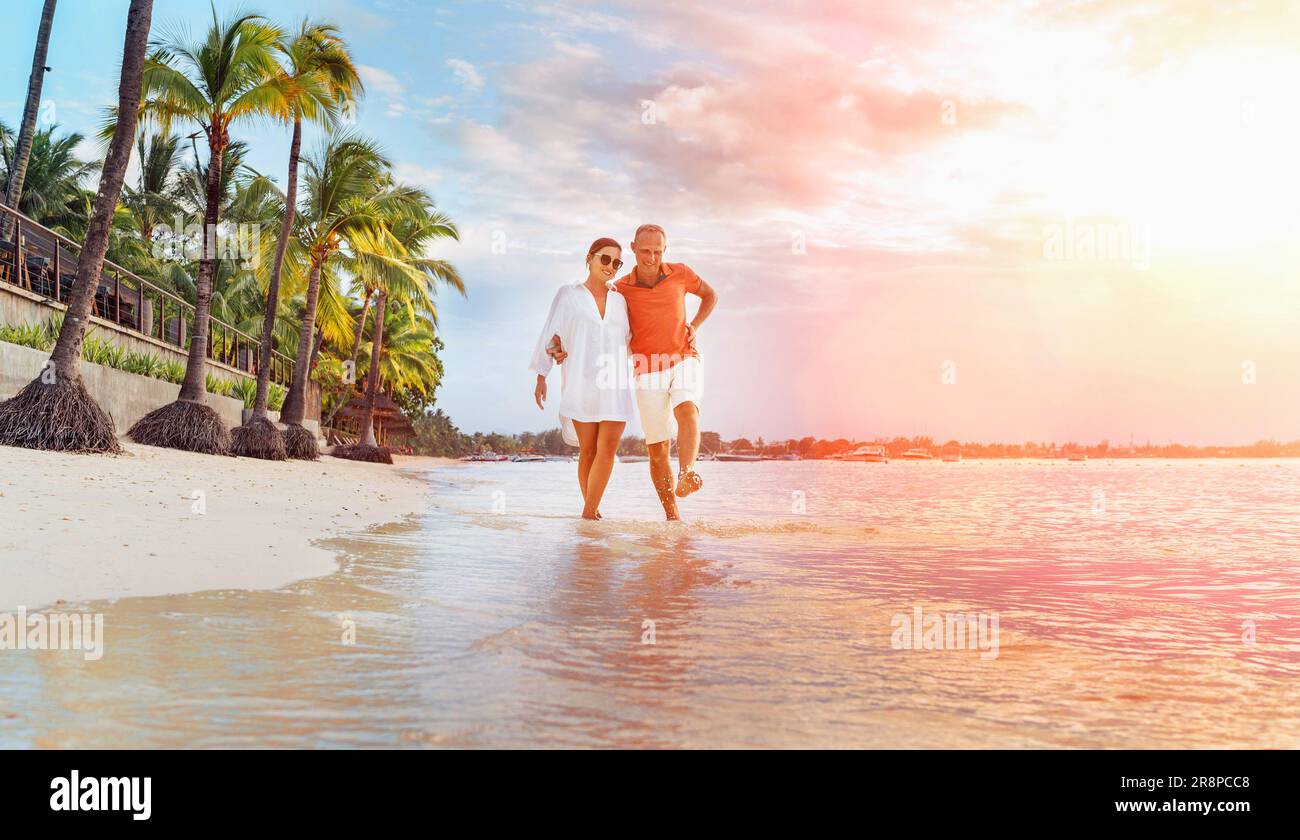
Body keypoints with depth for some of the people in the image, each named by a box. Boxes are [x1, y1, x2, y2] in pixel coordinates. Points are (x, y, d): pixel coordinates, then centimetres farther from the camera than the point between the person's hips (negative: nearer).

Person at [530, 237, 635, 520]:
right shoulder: (568, 294, 4)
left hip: (615, 385, 2)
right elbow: (550, 336, 2)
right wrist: (541, 377, -4)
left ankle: (590, 513, -5)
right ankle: (591, 512, 14)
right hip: (580, 383, -2)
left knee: (608, 448, -11)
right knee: (588, 450, 0)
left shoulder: (619, 300, 13)